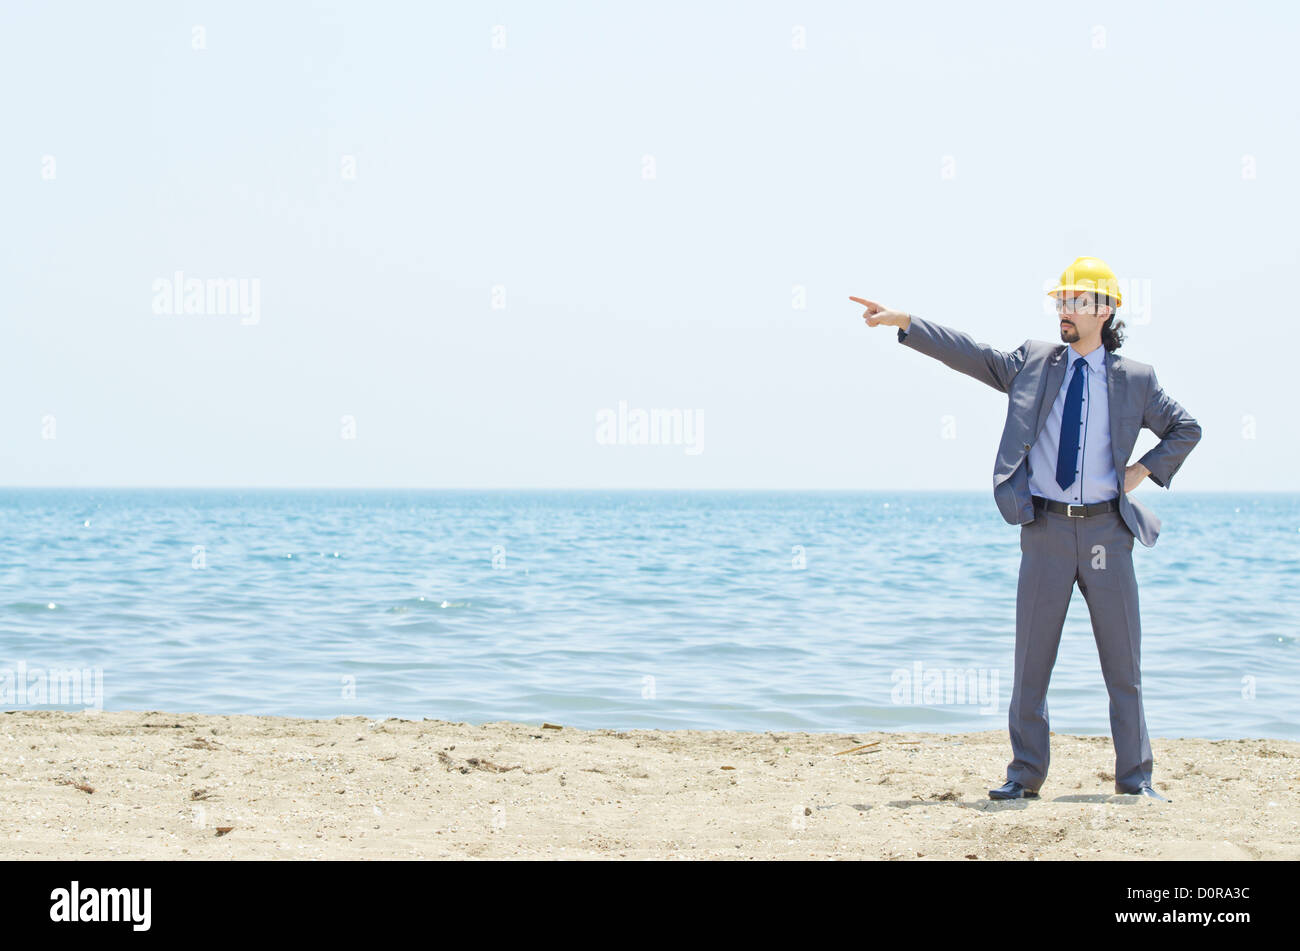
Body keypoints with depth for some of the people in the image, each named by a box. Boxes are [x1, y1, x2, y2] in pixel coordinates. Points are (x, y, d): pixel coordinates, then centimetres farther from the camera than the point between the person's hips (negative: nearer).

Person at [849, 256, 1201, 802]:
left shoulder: (1134, 379, 6)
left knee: (1123, 663, 3)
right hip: (1046, 529, 0)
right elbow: (969, 355, 4)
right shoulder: (1033, 362, 8)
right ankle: (1024, 777, 8)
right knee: (1031, 660, 1)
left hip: (1107, 529, 0)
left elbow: (1185, 429, 16)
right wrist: (904, 322, -3)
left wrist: (1144, 471, 3)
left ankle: (1135, 778, 11)